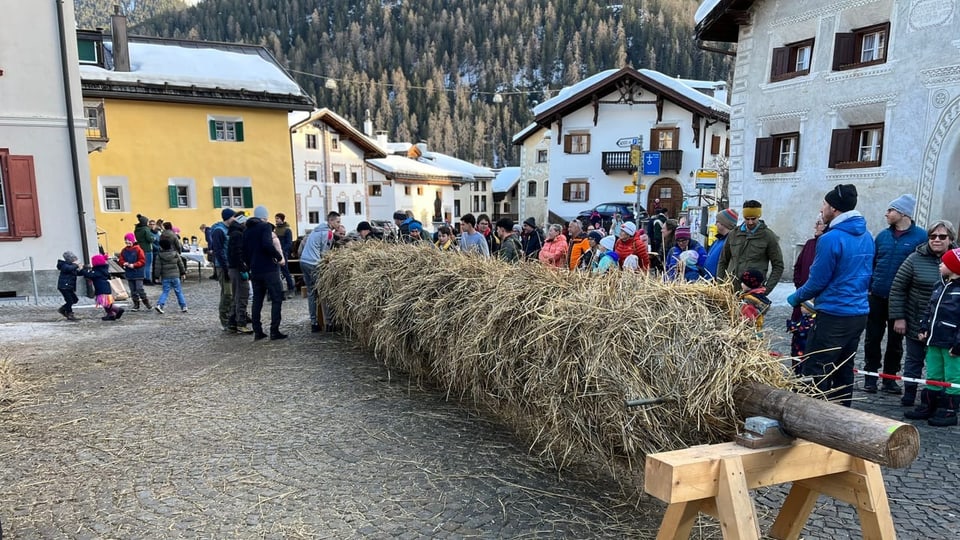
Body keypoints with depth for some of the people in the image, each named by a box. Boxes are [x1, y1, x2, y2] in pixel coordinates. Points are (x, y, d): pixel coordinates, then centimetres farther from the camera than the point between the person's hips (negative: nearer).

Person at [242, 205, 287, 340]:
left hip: (255, 271, 7)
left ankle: (257, 332, 12)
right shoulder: (265, 226, -7)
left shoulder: (247, 230, 14)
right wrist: (279, 257, -12)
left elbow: (244, 252, 17)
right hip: (269, 269, -7)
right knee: (276, 300, 0)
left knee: (257, 301, 12)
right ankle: (274, 331, -4)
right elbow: (267, 245, -23)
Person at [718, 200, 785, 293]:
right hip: (730, 288, 3)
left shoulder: (768, 236, 2)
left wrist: (767, 289, -6)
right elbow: (723, 261, 18)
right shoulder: (734, 234, 12)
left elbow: (778, 266, 4)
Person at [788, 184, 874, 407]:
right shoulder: (866, 237, 10)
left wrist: (796, 298, 2)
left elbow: (817, 281, -14)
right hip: (860, 313, 9)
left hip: (834, 315, -9)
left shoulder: (831, 239, -17)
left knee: (813, 372, -3)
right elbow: (865, 275, 18)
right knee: (844, 370, 17)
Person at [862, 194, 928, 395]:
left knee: (895, 341, 10)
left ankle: (889, 378, 20)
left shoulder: (921, 237, -4)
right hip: (876, 297, 3)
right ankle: (870, 376, 15)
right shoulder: (882, 235, 7)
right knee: (872, 338, 6)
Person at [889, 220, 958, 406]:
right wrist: (898, 317, -8)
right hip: (917, 324, -1)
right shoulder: (916, 259, -6)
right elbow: (897, 288, -4)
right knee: (914, 361, 11)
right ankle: (908, 399, 23)